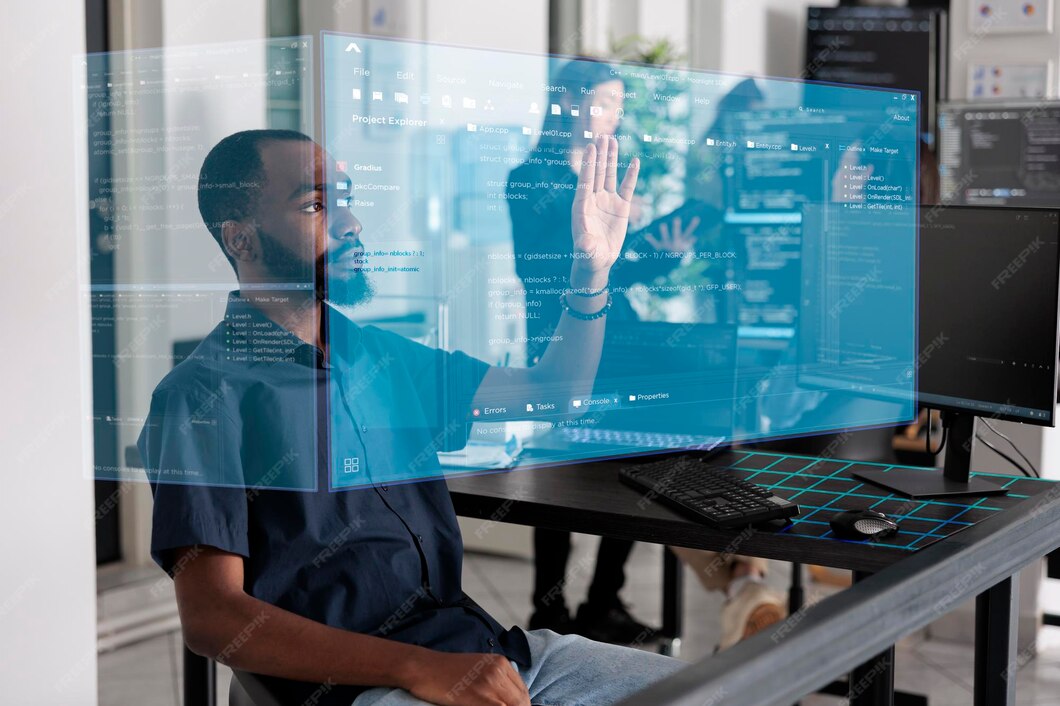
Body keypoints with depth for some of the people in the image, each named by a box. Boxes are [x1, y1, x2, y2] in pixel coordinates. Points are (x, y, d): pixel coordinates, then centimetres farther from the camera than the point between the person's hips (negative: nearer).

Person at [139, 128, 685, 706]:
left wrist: (592, 268, 8)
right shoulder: (205, 397, -6)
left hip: (478, 643, 8)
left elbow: (552, 389, 26)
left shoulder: (376, 352, 17)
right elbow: (210, 618, -14)